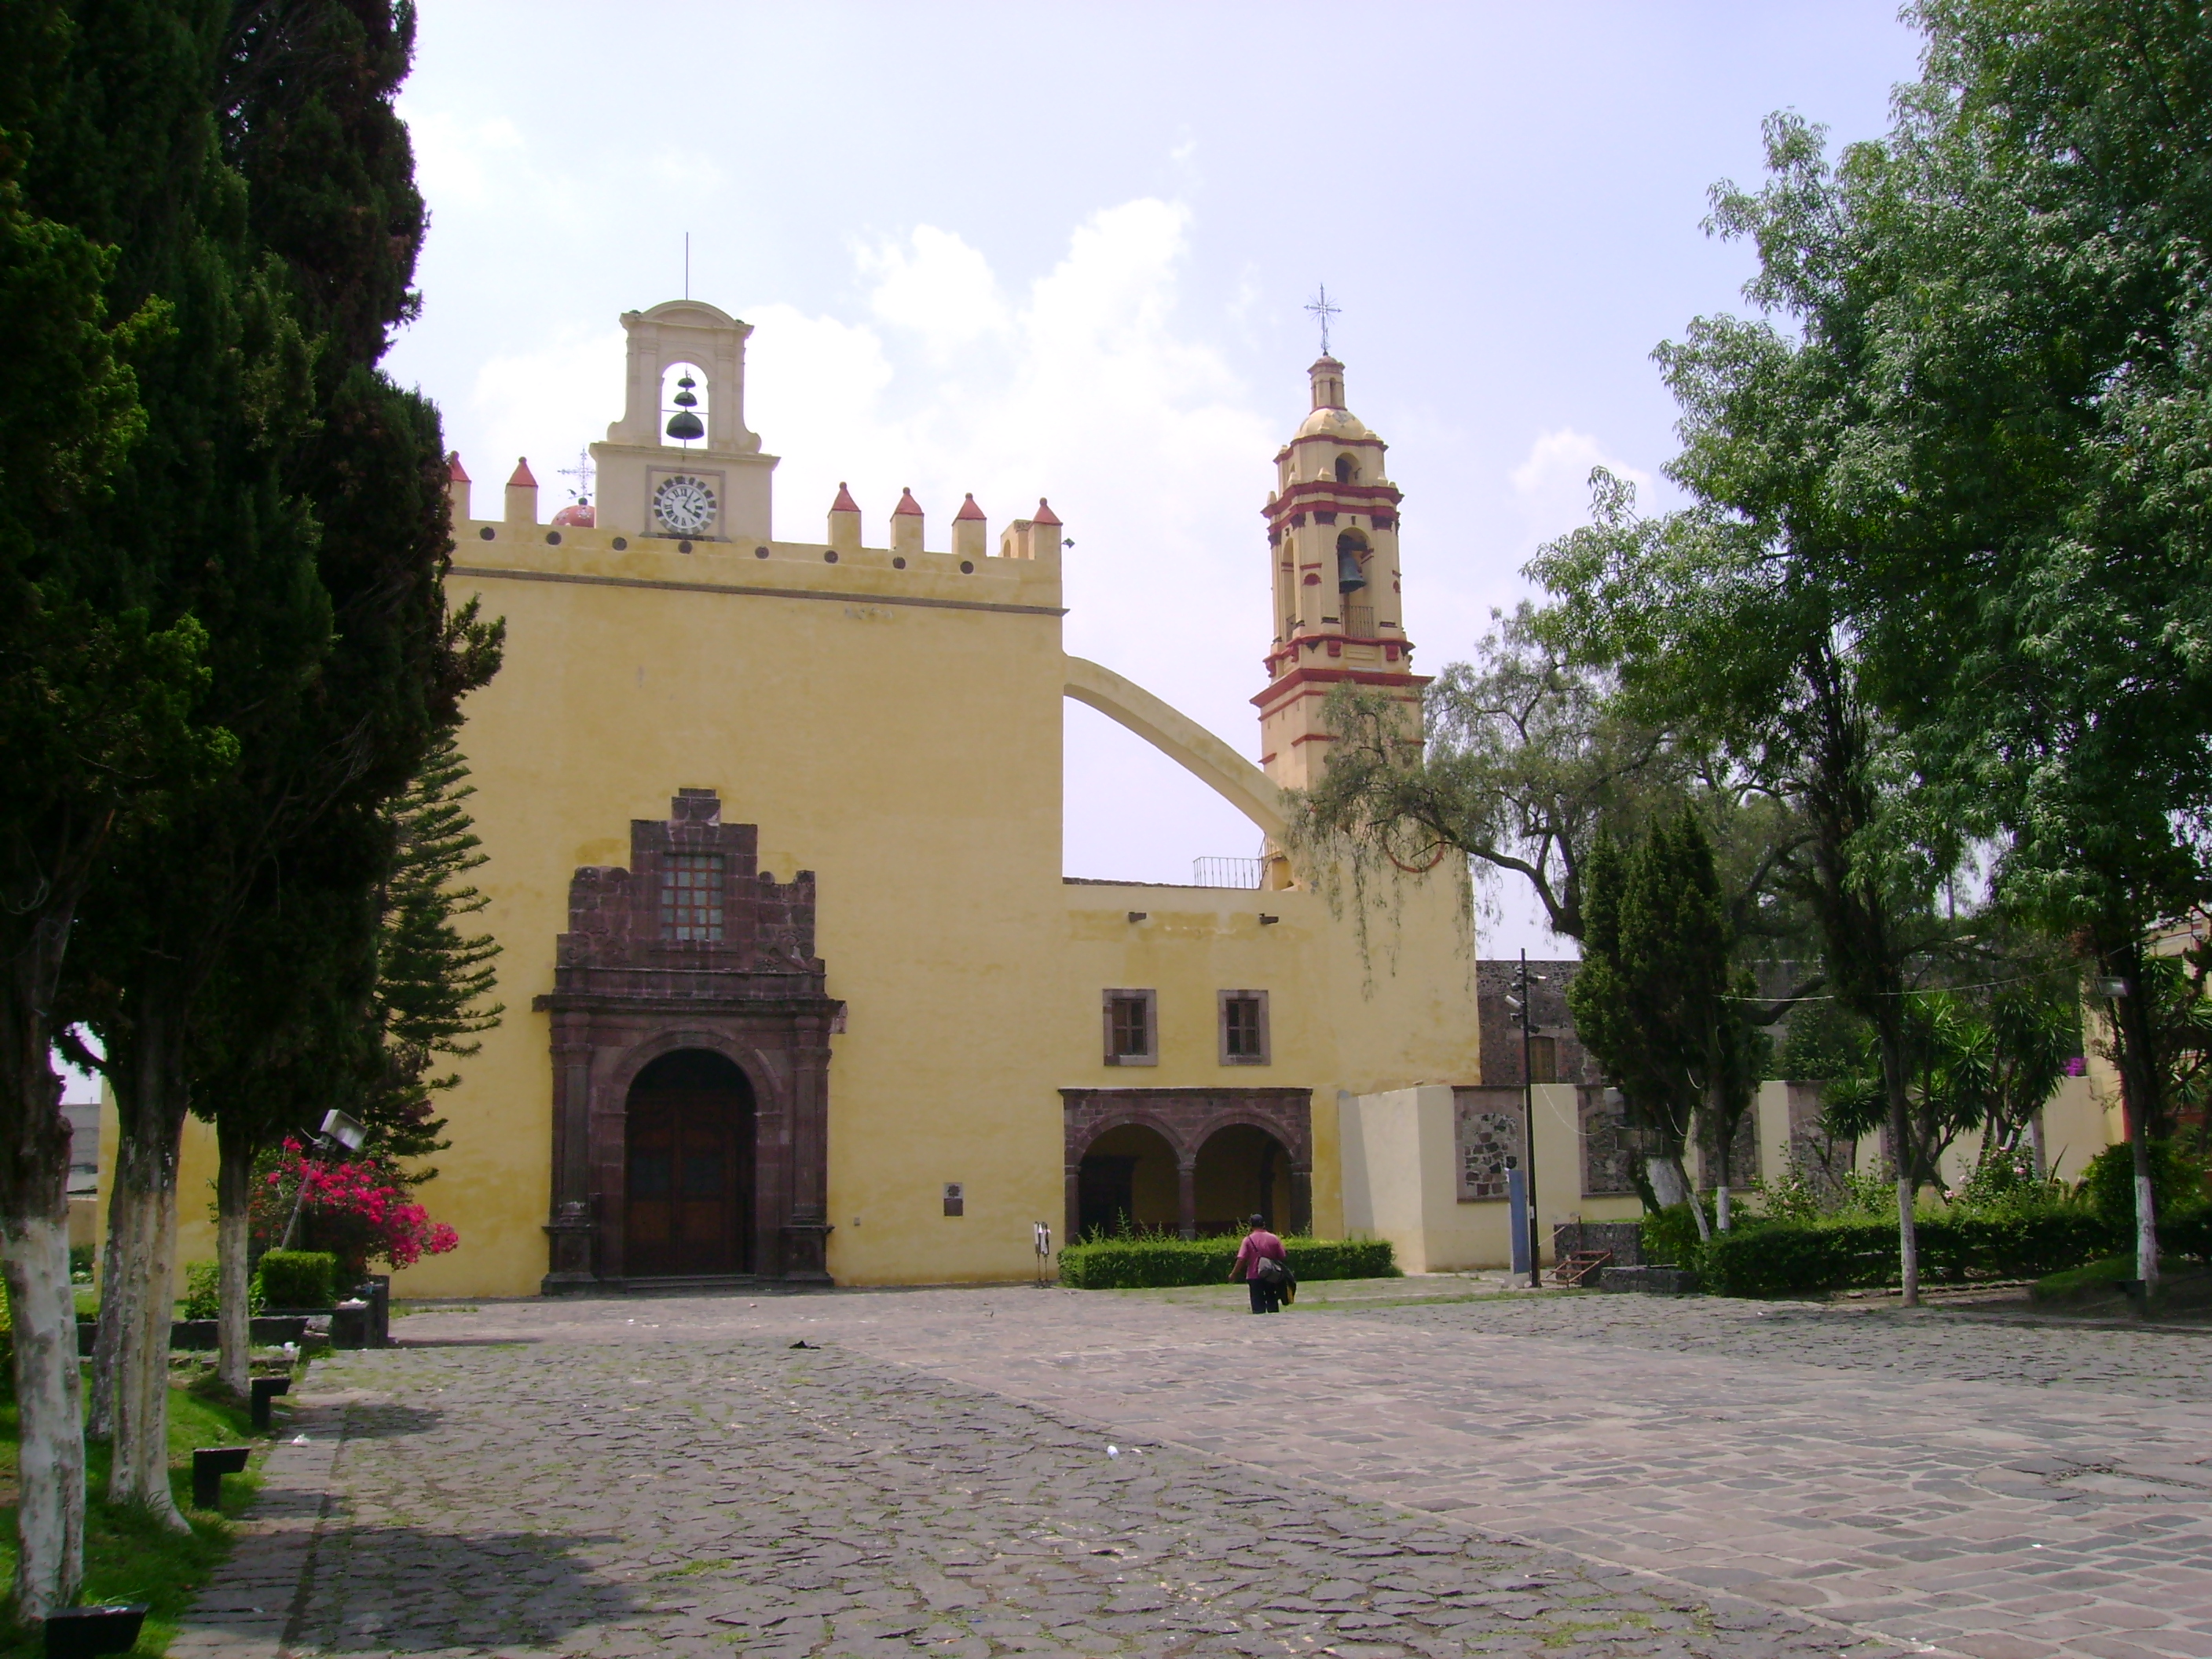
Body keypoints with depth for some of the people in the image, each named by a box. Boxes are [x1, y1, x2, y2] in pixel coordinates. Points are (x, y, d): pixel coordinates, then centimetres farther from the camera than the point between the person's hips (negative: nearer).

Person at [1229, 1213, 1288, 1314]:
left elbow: (1241, 1259, -13)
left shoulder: (1249, 1240, -8)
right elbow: (1283, 1257, 2)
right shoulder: (1273, 1238, 0)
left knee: (1258, 1306, 2)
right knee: (1272, 1303, 15)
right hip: (1271, 1278, 2)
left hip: (1254, 1276, -2)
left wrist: (1233, 1274, -5)